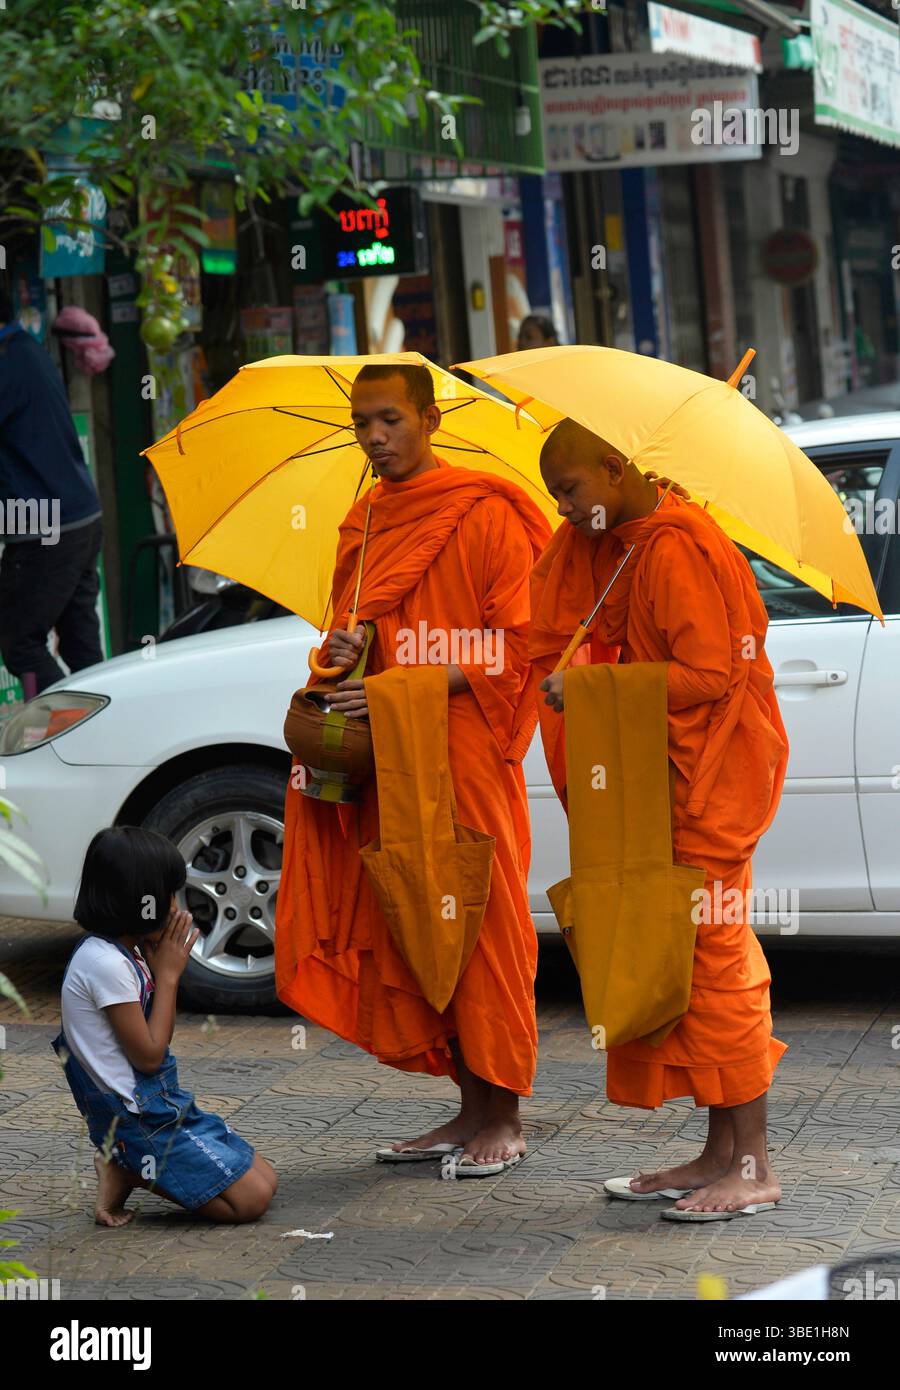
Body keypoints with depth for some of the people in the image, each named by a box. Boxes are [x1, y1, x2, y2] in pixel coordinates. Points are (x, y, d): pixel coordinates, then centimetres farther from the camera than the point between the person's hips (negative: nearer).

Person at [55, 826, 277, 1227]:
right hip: (136, 1116, -10)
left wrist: (162, 967, 2)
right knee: (251, 1199, -13)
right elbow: (148, 1055, -17)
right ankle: (127, 1172, -4)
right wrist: (168, 974, -10)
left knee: (266, 1180, 7)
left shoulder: (124, 954, 9)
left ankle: (128, 1169, 5)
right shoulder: (105, 964, -21)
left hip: (163, 1103, 10)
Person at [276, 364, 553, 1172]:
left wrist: (405, 686, -17)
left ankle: (503, 1117, 4)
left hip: (465, 751, -7)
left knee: (480, 925, -4)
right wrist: (346, 649, 2)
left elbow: (517, 643, -9)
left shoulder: (486, 515, -6)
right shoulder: (363, 524, 16)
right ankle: (471, 1109, 15)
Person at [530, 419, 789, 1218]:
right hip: (674, 782, 10)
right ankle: (722, 1155, 16)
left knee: (714, 961, -7)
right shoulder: (634, 542, 13)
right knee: (704, 965, 10)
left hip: (708, 787, -10)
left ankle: (753, 1168, -2)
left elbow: (711, 675, -22)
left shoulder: (674, 550, -17)